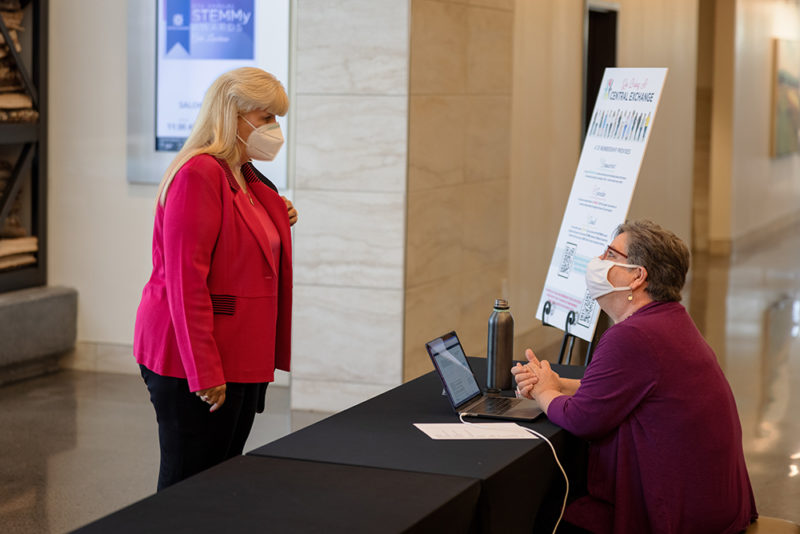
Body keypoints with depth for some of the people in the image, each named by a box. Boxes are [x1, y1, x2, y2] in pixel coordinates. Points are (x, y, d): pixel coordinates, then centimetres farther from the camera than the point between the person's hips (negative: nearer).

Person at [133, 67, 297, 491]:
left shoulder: (245, 179, 15)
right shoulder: (198, 174, -15)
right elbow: (185, 280, -21)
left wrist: (279, 222, 9)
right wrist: (204, 371, -24)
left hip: (240, 358, 10)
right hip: (192, 360, -10)